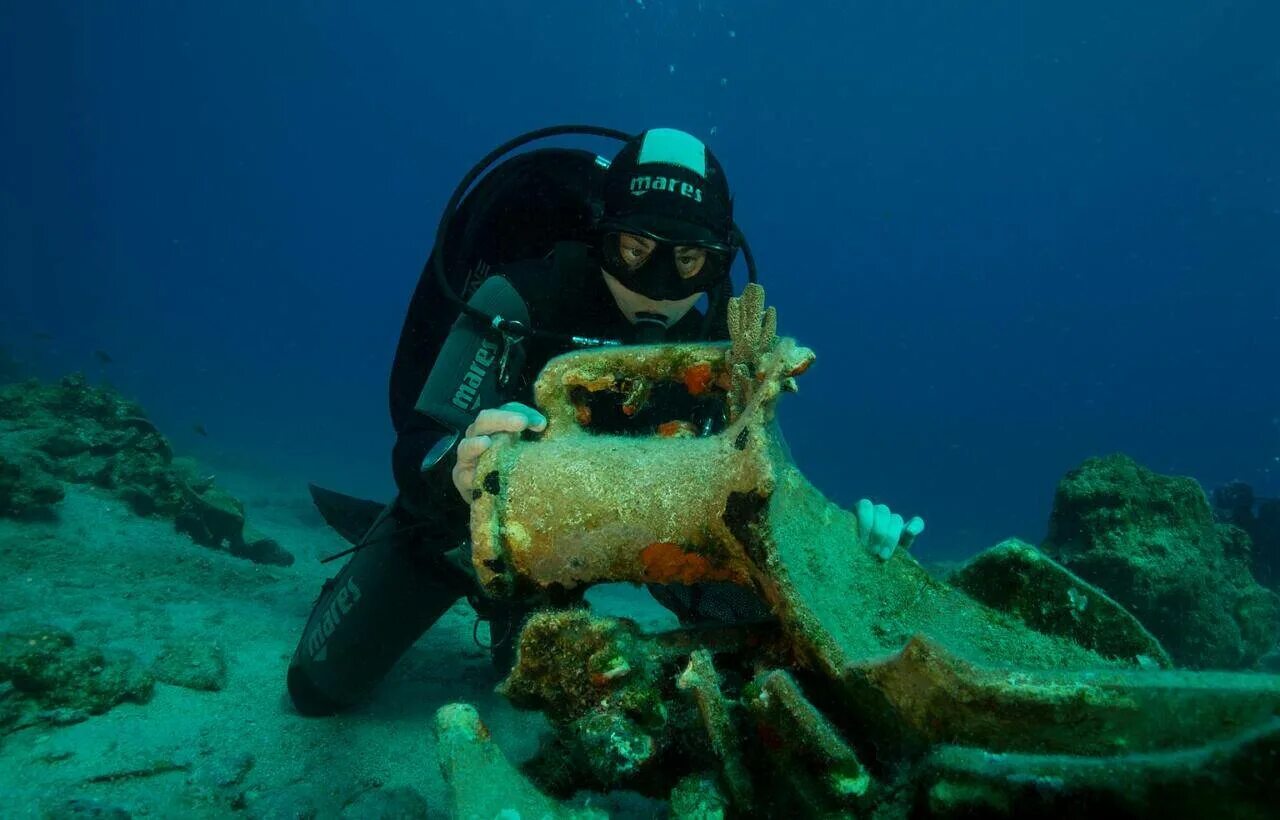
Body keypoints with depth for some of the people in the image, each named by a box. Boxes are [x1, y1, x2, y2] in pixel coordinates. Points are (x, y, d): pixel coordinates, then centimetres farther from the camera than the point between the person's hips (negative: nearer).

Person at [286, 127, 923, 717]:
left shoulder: (715, 338, -23)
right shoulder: (519, 303, -36)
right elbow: (415, 453, -38)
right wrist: (455, 471, -63)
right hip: (457, 524, -3)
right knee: (320, 688, 9)